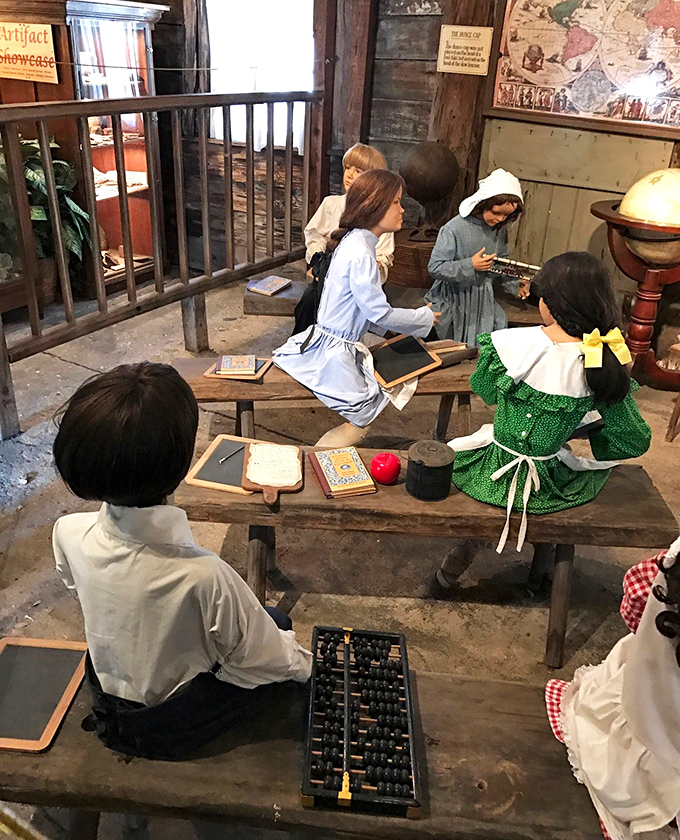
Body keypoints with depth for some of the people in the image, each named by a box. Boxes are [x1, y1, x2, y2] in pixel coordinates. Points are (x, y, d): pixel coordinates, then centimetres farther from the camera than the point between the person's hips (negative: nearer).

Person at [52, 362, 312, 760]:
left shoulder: (68, 533, -25)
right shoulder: (203, 575, -42)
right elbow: (266, 660, -24)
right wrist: (305, 662, -1)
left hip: (108, 709, 5)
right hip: (172, 730, -4)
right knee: (280, 623, 14)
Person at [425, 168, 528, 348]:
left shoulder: (500, 229, 0)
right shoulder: (455, 228, -20)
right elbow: (434, 268, -21)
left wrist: (515, 284, 0)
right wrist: (470, 266, -26)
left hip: (483, 300, 5)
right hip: (454, 300, -5)